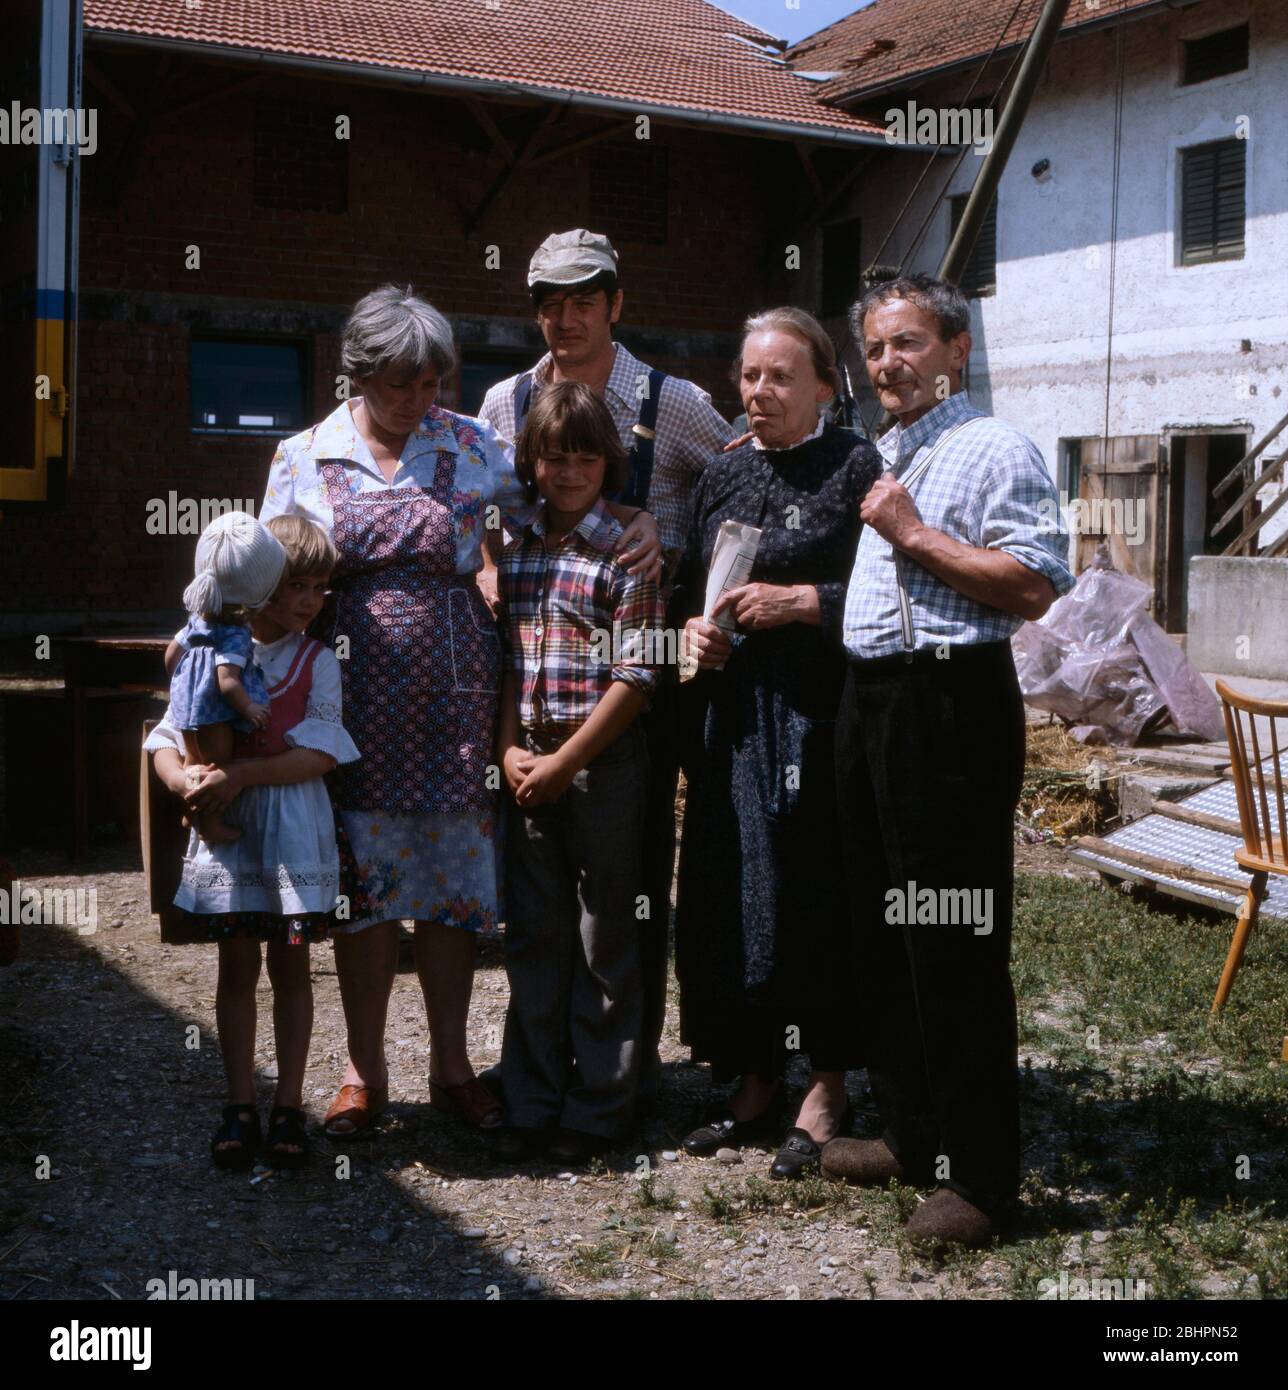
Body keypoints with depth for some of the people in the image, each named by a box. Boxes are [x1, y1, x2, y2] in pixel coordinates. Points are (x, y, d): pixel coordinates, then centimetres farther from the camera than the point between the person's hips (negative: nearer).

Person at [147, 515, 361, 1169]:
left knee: (290, 965, 7)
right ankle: (240, 1107, 15)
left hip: (294, 830, -1)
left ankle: (287, 1107, 15)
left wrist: (243, 773, -19)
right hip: (225, 828, 1)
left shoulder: (318, 662, 0)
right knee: (237, 965, 7)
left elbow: (319, 753, -10)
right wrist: (185, 781, -19)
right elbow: (167, 738, 2)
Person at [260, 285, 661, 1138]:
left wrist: (638, 523, -7)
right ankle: (365, 1072, 20)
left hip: (456, 694, 1)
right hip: (354, 699, 0)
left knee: (455, 877, 6)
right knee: (365, 880, 4)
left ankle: (452, 1067, 22)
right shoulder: (303, 459, 4)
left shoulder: (474, 448, 4)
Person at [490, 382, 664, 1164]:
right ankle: (533, 1103, 22)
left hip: (604, 762, -5)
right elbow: (507, 661, 12)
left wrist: (564, 763, -13)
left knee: (605, 942, 4)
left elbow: (636, 680, -12)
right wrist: (511, 749, -2)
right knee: (535, 936, 11)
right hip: (530, 764, 5)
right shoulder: (517, 552, 9)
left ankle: (598, 1109, 15)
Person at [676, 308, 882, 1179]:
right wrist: (695, 629, 1)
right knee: (729, 899, 8)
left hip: (818, 716, -6)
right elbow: (690, 586, 21)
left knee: (815, 895, -1)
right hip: (732, 713, 6)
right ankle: (757, 1081, 22)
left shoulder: (857, 468, -4)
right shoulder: (721, 476, 15)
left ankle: (825, 1093, 12)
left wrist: (799, 602, -17)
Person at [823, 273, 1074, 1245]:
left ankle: (979, 1174, 5)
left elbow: (1035, 588, -19)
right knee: (881, 931, 15)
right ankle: (912, 1133, 28)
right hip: (870, 701, 9)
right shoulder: (876, 459, 20)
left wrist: (913, 535, -16)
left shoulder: (996, 451, -8)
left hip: (951, 706, -9)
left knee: (955, 946, -6)